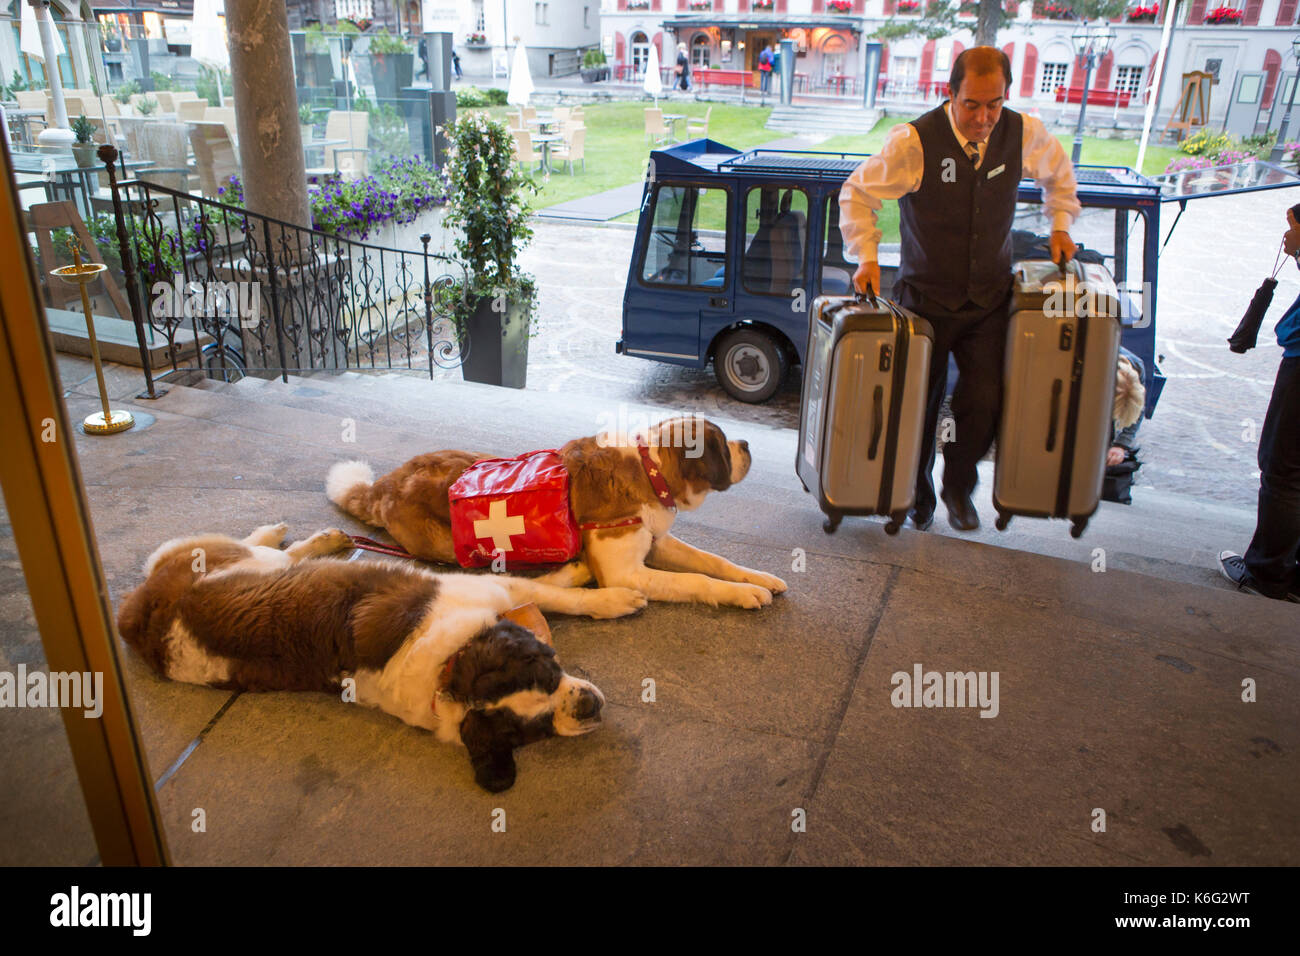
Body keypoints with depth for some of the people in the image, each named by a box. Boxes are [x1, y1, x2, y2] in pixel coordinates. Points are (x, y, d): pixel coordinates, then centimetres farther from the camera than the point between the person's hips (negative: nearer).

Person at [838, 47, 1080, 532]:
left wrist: (1060, 224, 11)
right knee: (919, 402, 7)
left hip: (990, 299, 3)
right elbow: (857, 192, -7)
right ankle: (917, 493, 33)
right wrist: (867, 256, -14)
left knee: (985, 402, -3)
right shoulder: (914, 141, -17)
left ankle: (960, 487, 25)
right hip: (927, 296, -2)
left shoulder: (1024, 134, -5)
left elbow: (1058, 172, 18)